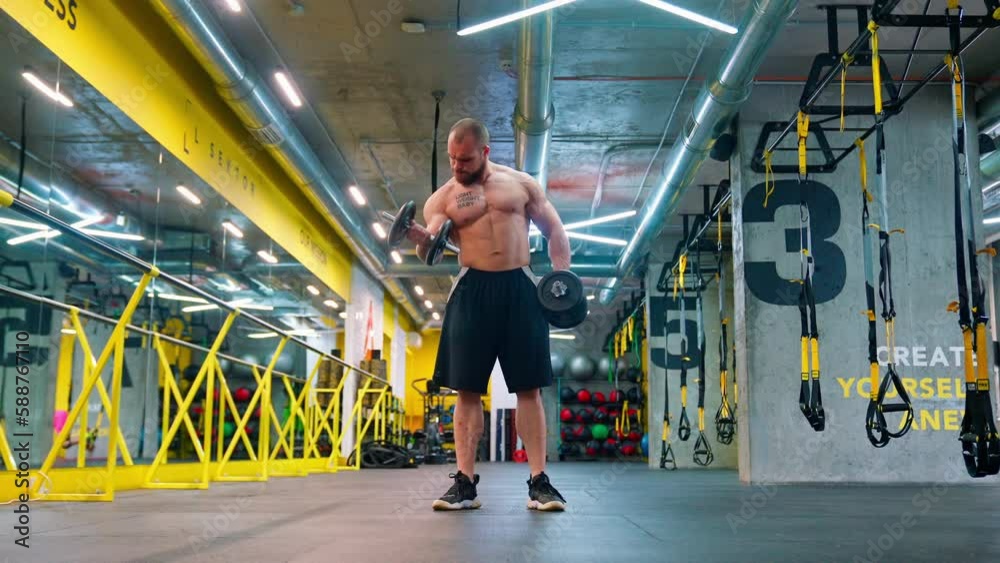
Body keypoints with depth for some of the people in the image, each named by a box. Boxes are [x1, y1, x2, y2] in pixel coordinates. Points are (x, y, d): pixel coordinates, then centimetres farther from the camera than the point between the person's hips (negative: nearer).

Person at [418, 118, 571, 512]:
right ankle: (465, 482, 2)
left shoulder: (521, 184, 10)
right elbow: (429, 251, -4)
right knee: (468, 389, -2)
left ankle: (539, 482, 1)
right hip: (472, 291, 0)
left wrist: (563, 277, -1)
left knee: (529, 388, -1)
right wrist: (422, 240, -28)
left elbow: (554, 230, 12)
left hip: (520, 288, 0)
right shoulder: (443, 198, 7)